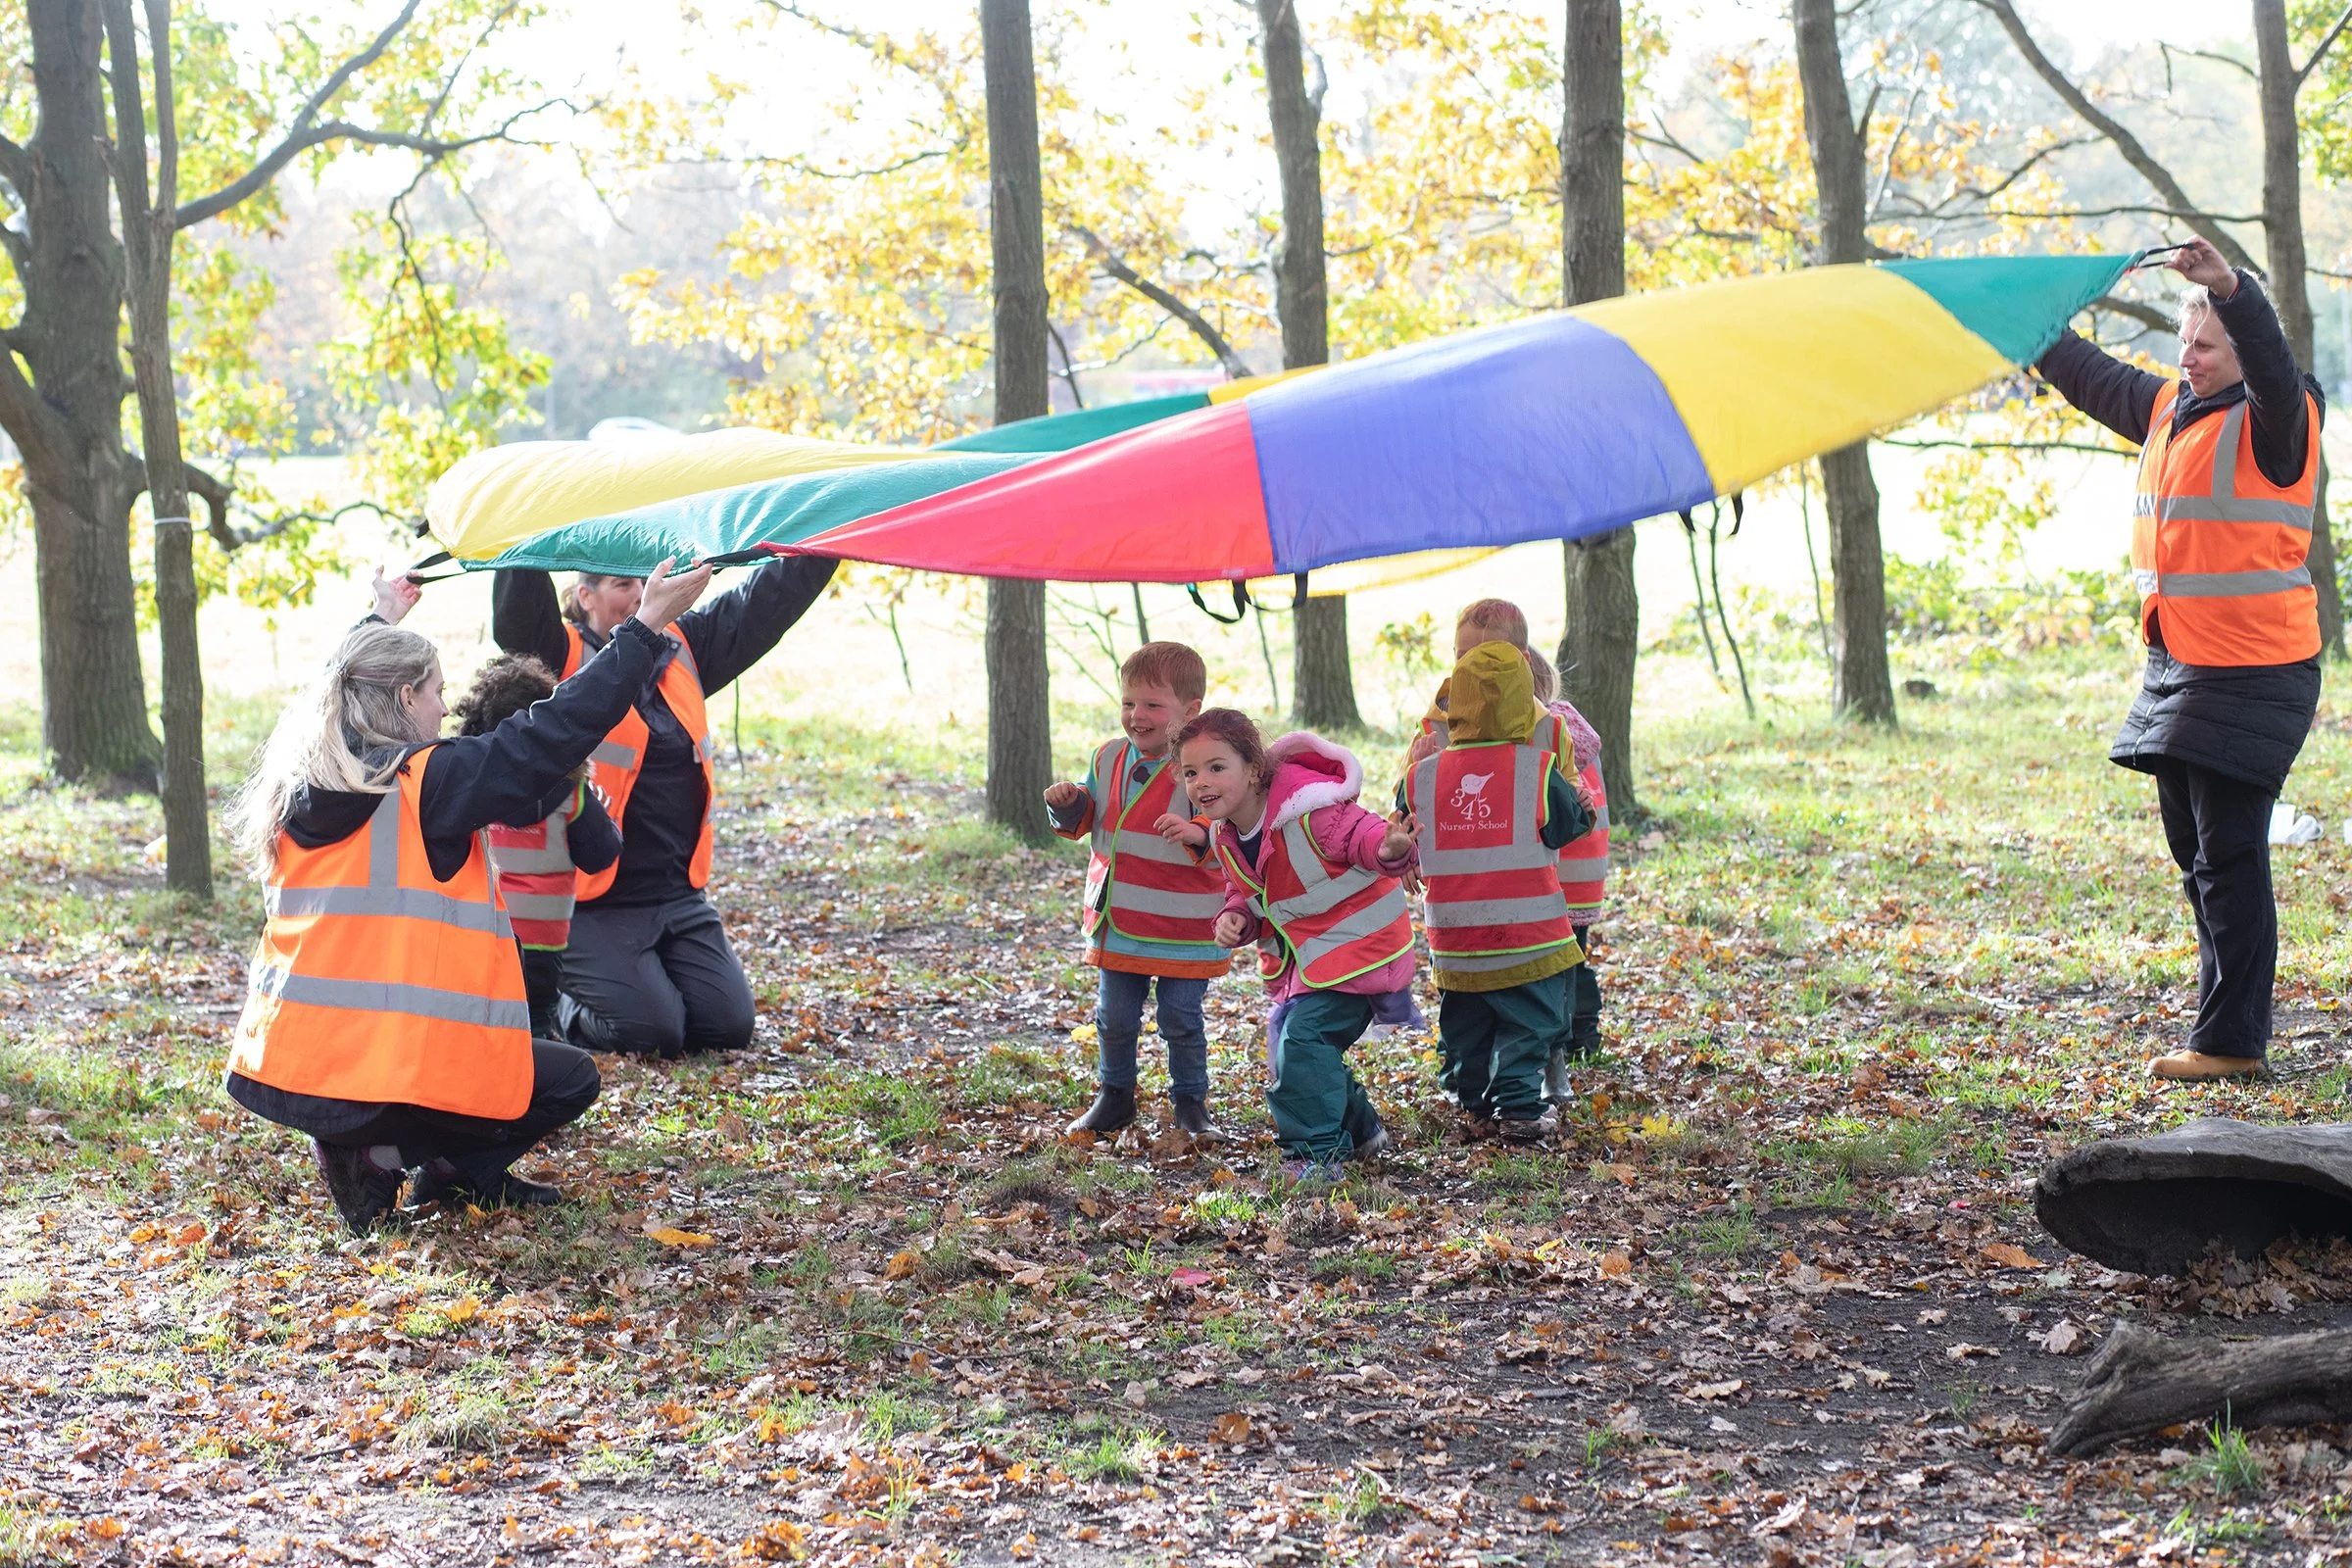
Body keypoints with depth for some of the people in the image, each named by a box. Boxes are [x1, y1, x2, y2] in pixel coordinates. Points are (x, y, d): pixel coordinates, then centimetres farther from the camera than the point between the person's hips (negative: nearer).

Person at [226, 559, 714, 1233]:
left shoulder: (295, 782, 9)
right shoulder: (427, 779, -12)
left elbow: (340, 688, 32)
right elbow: (554, 734, -11)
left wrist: (380, 620, 49)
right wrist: (645, 627, -5)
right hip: (387, 1074, -8)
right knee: (572, 1078, 12)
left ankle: (357, 1148, 11)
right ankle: (394, 1155, -2)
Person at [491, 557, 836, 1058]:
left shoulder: (683, 650, 12)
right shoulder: (565, 657, -6)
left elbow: (766, 600, 12)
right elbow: (517, 612, -25)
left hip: (679, 896, 6)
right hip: (595, 900, -6)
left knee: (729, 1024, -3)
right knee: (652, 1030, -16)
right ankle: (556, 1004, 14)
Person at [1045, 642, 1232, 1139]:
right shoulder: (1109, 758, 4)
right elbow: (1085, 821, 17)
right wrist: (1068, 805, -5)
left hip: (1183, 928, -5)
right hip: (1117, 923, 5)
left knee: (1182, 1021, 6)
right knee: (1114, 1018, 15)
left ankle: (1190, 1101, 24)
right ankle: (1114, 1096, 32)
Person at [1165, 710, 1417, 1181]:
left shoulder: (1308, 809, -28)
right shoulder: (1224, 835, -1)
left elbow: (1366, 837, -27)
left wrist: (1390, 849, -52)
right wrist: (1235, 918, -12)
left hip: (1355, 943, -9)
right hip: (1300, 956, 9)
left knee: (1303, 1036, -20)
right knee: (1286, 1038, 14)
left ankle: (1316, 1154, -10)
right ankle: (1360, 1130, 37)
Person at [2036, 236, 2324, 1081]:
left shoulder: (2273, 421, -9)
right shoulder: (2166, 407, 13)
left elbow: (2272, 366, -31)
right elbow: (2088, 376, 29)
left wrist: (2231, 289, -47)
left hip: (2254, 671, -9)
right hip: (2178, 665, 9)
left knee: (2228, 854, -8)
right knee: (2193, 848, 13)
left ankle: (2231, 1040, -3)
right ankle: (2230, 1025, 22)